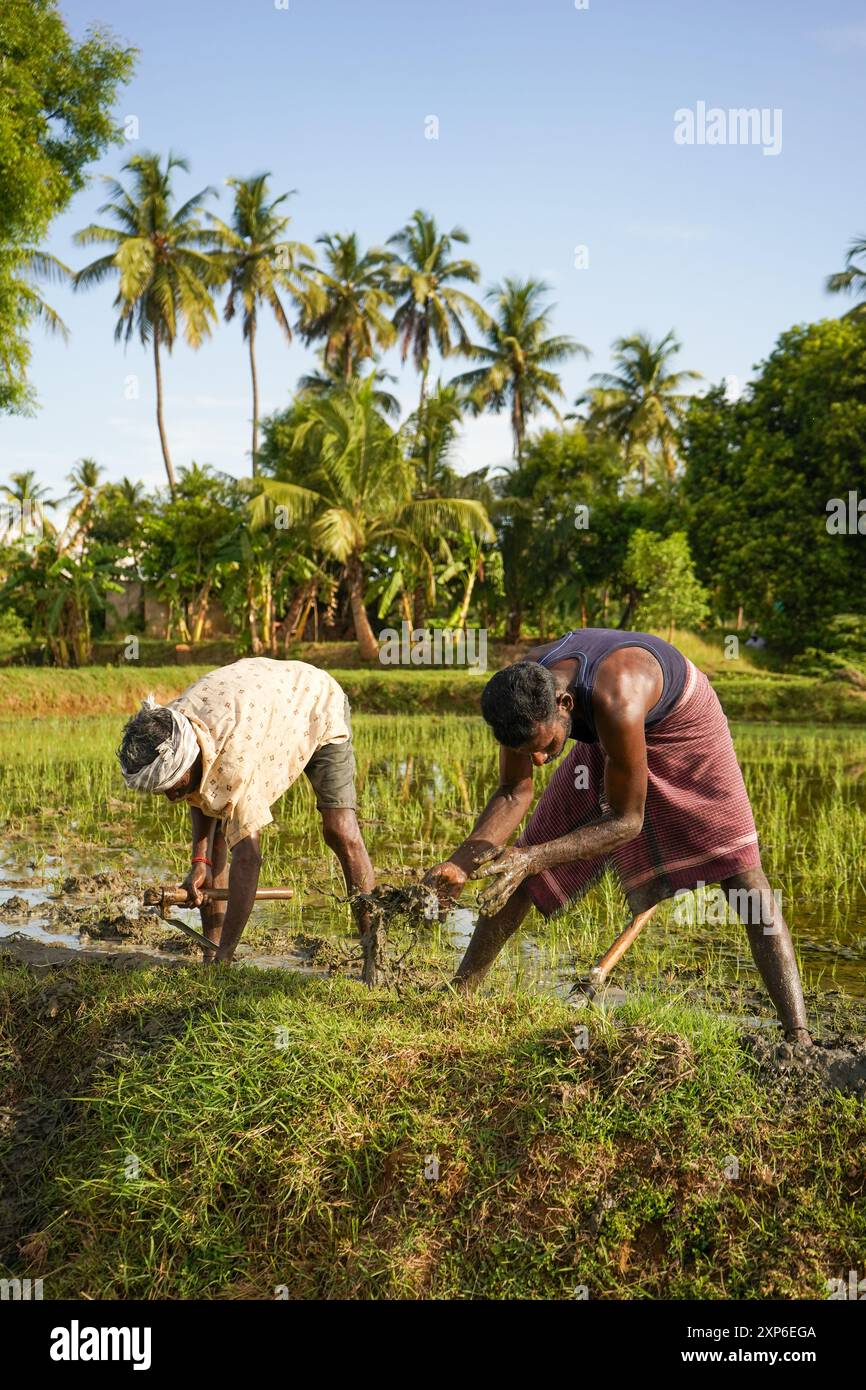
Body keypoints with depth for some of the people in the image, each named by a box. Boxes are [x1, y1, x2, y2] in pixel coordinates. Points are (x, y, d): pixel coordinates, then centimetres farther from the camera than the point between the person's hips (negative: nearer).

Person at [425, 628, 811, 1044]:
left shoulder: (614, 703, -46)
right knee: (521, 870, 1)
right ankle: (459, 992, 14)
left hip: (682, 724, -5)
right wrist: (461, 861, -30)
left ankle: (797, 1033, -9)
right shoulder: (519, 692, -28)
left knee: (739, 864, -14)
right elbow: (514, 793, -15)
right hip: (604, 737, 5)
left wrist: (532, 858, -45)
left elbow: (626, 821, -35)